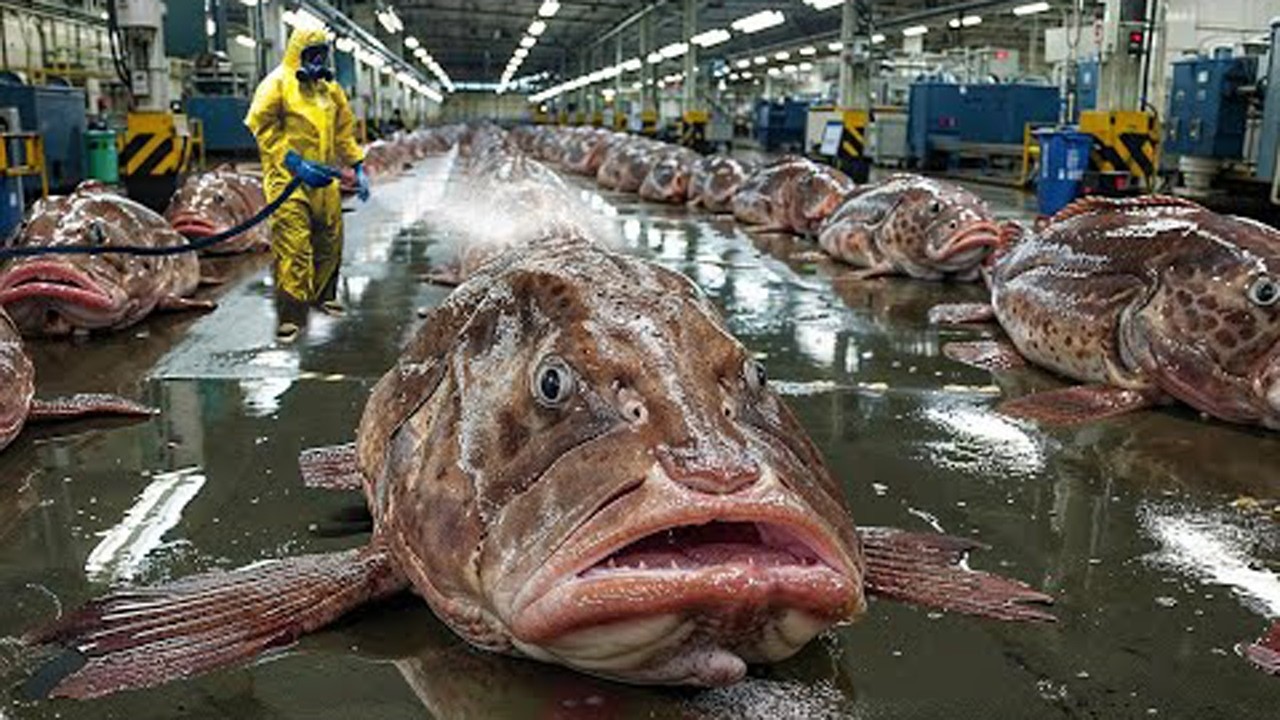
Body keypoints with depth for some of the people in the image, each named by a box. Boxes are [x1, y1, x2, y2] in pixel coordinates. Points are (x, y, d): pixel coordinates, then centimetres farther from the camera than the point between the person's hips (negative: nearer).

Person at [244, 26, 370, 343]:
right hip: (288, 178, -7)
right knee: (293, 245, -12)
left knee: (330, 240, 15)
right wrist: (295, 163, -19)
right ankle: (290, 314, -7)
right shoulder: (278, 84, -6)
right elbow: (262, 128, -11)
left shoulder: (330, 88, 15)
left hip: (323, 178, 7)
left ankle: (323, 294, 36)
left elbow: (344, 130, 22)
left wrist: (358, 167, 15)